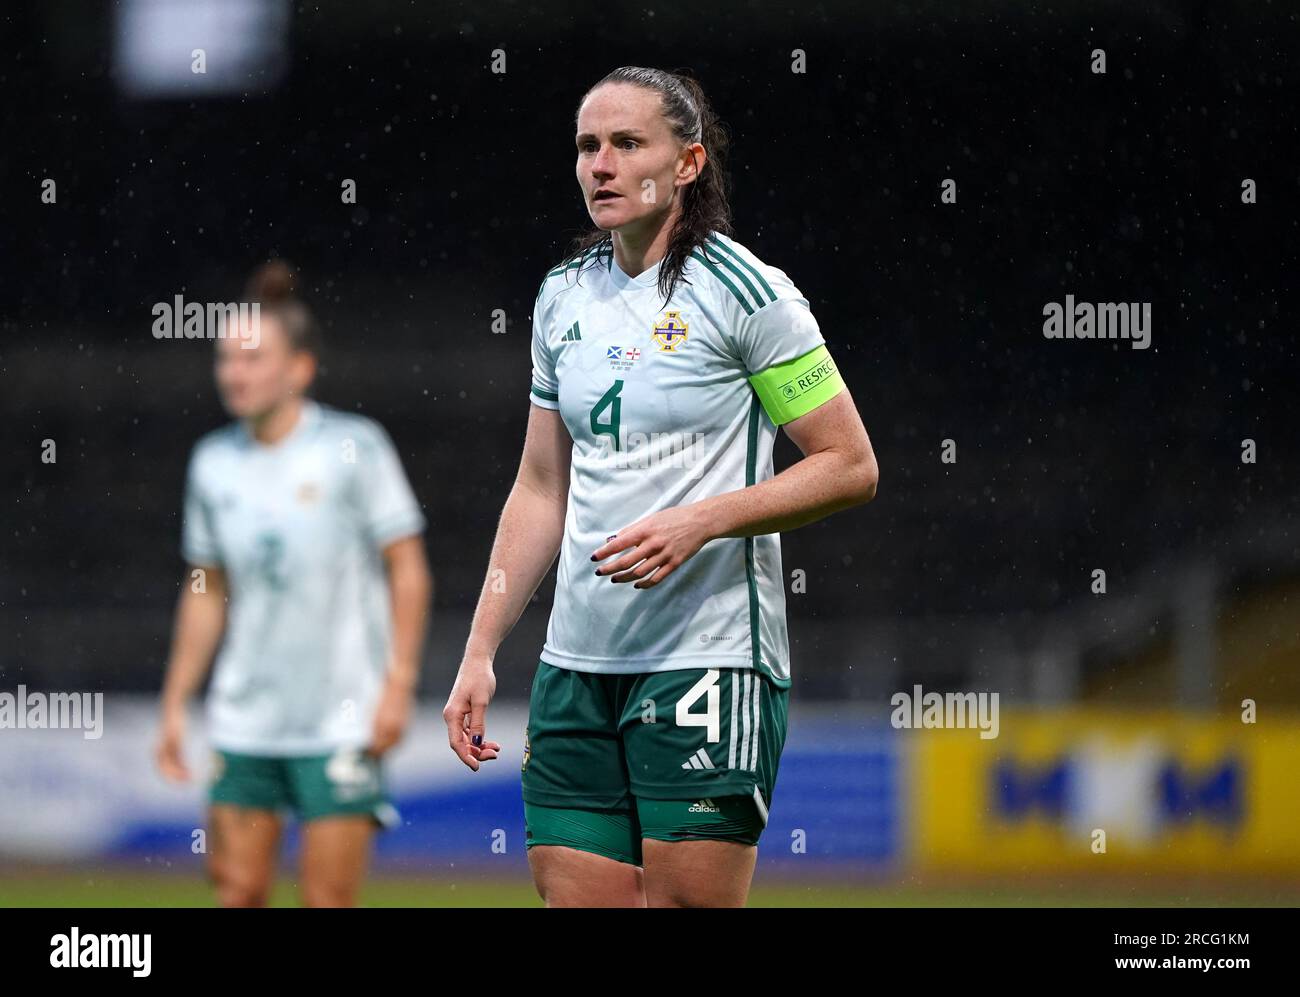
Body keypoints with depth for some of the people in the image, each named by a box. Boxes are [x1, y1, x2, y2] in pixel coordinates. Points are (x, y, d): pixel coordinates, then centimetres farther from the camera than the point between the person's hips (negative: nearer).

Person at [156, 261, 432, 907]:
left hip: (341, 725, -4)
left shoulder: (354, 447, -7)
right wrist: (175, 703, 13)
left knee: (327, 902, -5)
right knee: (237, 890, 0)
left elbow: (408, 569, -4)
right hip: (243, 725, 4)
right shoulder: (213, 463, 6)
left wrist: (398, 683, -11)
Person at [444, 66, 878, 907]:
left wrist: (702, 521, -18)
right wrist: (480, 654, 14)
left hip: (710, 662, -6)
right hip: (577, 670, 6)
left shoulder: (744, 292, -7)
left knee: (686, 900, -9)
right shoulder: (564, 299, 12)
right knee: (575, 899, 0)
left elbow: (851, 466, -7)